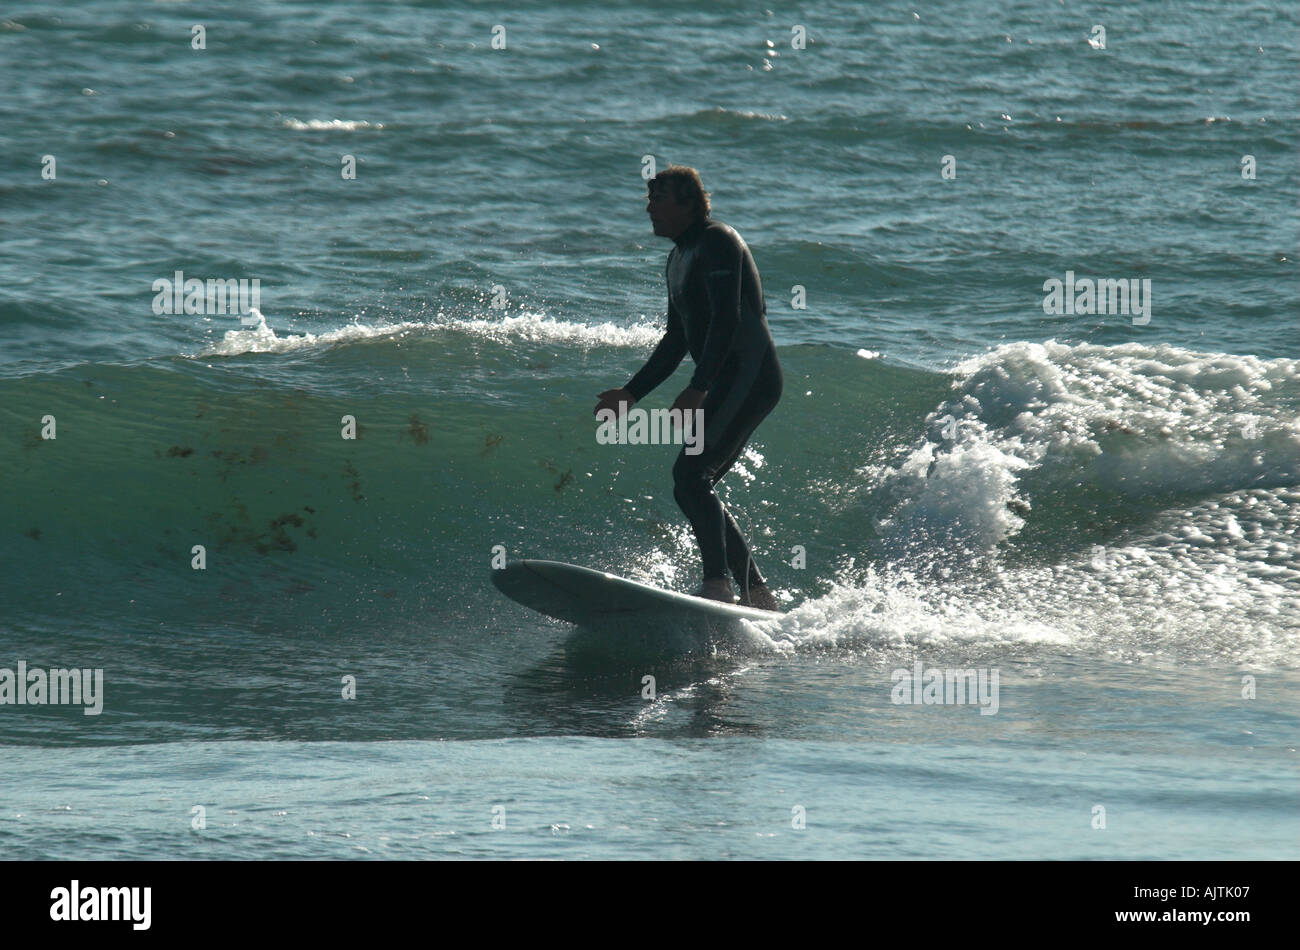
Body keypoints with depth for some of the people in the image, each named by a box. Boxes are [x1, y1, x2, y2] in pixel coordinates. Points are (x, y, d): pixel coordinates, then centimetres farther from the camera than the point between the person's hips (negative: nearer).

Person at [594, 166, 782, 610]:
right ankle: (757, 593, 12)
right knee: (696, 489, 9)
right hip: (728, 386, 10)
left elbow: (727, 319, -22)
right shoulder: (679, 259, 20)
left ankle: (718, 585, -28)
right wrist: (632, 393, 22)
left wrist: (697, 390, -30)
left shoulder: (717, 242, -10)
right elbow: (676, 341, 27)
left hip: (749, 377, -10)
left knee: (690, 475, -21)